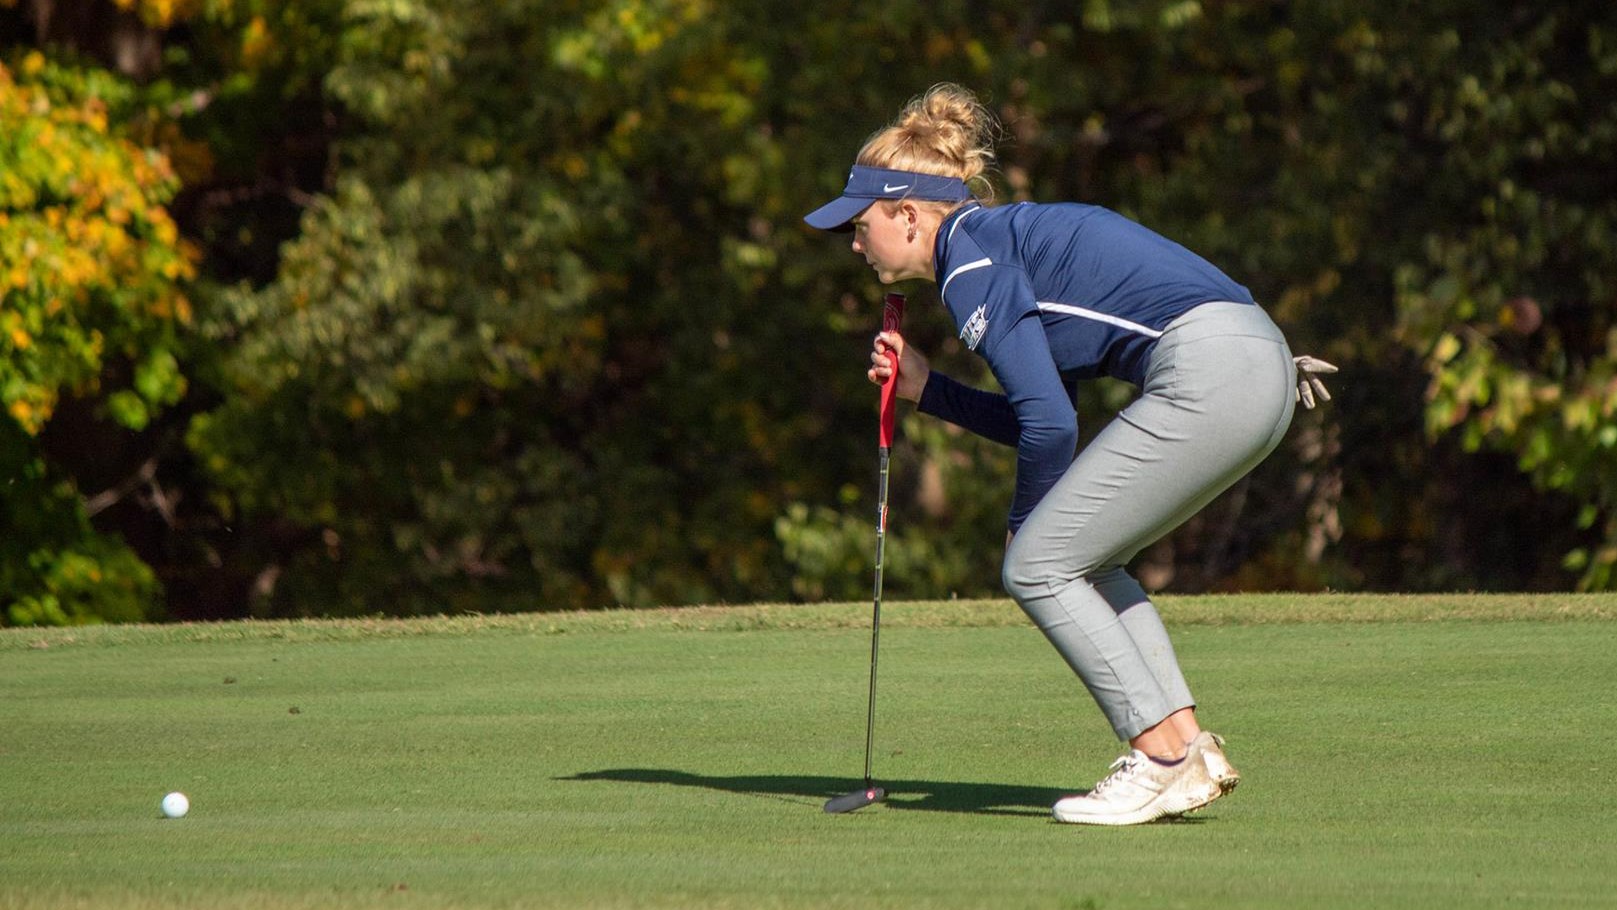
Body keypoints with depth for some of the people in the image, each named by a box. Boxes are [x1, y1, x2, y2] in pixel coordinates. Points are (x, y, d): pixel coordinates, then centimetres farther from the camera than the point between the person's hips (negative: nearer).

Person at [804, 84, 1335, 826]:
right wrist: (926, 390, 24)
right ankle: (1189, 749, 13)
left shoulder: (970, 260, -4)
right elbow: (1047, 412, 27)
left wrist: (1025, 521, 6)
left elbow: (1049, 422, -10)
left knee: (1037, 567, -1)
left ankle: (1163, 759, -2)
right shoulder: (1017, 237, 25)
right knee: (1081, 561, 19)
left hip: (1206, 377, -10)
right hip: (1262, 364, 10)